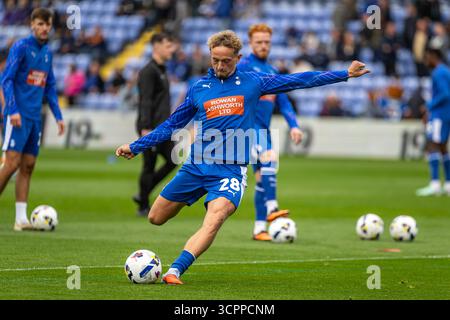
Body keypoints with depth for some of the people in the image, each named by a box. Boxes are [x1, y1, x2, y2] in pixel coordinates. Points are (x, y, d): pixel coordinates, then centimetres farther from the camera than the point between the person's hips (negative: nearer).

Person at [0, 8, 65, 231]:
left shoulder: (47, 52, 15)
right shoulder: (21, 47, -7)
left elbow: (50, 87, 22)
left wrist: (58, 116, 16)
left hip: (35, 117, 7)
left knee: (27, 167, 4)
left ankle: (21, 219, 3)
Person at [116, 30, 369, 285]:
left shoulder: (253, 82, 3)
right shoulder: (199, 89, 7)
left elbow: (298, 80, 6)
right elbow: (172, 125, 17)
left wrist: (346, 74, 6)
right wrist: (135, 147, 16)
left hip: (231, 170, -3)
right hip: (196, 166, 3)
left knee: (214, 221, -27)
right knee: (156, 218, 7)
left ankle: (175, 271, -32)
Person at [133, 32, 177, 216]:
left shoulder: (162, 70, 17)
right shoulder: (148, 71, -12)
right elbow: (145, 102, -19)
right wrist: (145, 128, -24)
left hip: (162, 128, 9)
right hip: (151, 128, -9)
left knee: (172, 161, 6)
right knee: (149, 166, -3)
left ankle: (143, 196, 14)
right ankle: (143, 206, 7)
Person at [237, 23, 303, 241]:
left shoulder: (272, 72, 20)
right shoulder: (243, 66, -2)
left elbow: (283, 102, 18)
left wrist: (293, 125, 5)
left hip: (264, 129, 8)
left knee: (262, 177, 6)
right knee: (269, 157, -30)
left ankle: (260, 228, 9)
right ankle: (271, 207, -40)